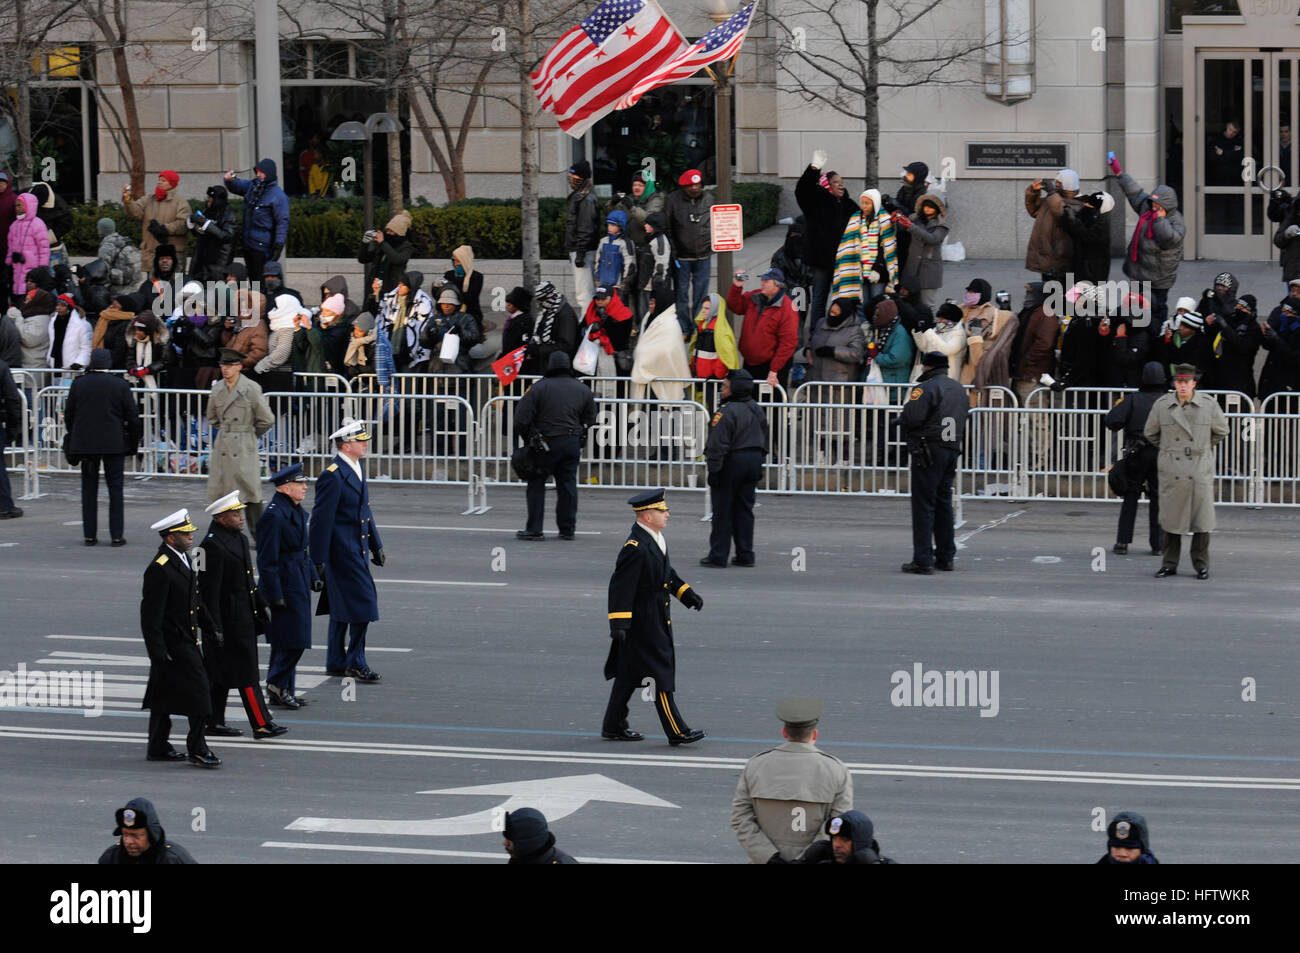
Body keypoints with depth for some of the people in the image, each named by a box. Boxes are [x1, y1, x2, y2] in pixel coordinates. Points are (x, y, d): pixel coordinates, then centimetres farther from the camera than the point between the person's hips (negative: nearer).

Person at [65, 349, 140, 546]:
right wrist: (133, 442, 8)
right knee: (115, 489, 4)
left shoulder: (78, 384, -1)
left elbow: (68, 415, 4)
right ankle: (117, 535, 1)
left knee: (89, 490, 9)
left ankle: (89, 535, 8)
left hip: (85, 443, 2)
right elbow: (132, 417, -3)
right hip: (114, 444, -2)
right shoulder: (120, 385, -5)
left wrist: (74, 439, 16)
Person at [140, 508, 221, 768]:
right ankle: (197, 750, -4)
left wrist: (210, 628, 25)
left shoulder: (183, 558, 10)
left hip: (187, 640, 10)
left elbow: (195, 598, 23)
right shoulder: (160, 568, -20)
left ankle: (159, 747, 22)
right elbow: (151, 613, -21)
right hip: (173, 644, -10)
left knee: (164, 695, 15)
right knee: (198, 691, -9)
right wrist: (158, 652, -22)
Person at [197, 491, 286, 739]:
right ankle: (261, 724, -7)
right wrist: (214, 626, -20)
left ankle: (213, 722, 19)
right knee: (246, 672, -7)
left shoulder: (240, 539, 13)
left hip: (244, 616, 9)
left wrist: (261, 608, 22)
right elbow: (209, 589, -19)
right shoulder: (213, 545, -17)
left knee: (221, 673, 13)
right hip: (229, 620, -9)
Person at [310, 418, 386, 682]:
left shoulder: (357, 468, 11)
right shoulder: (332, 476, -18)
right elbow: (321, 520, -17)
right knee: (362, 602, -9)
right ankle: (356, 663, -1)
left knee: (342, 606, 15)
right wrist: (318, 560, -17)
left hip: (356, 548, 10)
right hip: (342, 549, -10)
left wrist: (376, 546, 21)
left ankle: (336, 663, 22)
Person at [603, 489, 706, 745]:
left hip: (657, 619, 10)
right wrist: (618, 625, -25)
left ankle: (614, 727, 24)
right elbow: (620, 586, -24)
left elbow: (666, 572, 23)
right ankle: (676, 731, -2)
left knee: (629, 675, 16)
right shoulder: (635, 548, -23)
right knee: (660, 672, -5)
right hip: (643, 624, -10)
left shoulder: (655, 538, 8)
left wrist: (687, 593, 22)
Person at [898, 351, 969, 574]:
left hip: (929, 451, -8)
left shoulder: (926, 388, -13)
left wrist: (901, 416, 2)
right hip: (953, 450, 8)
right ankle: (945, 557, 20)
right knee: (943, 503, 17)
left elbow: (910, 417, -21)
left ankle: (923, 561, -7)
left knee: (923, 505, -5)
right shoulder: (958, 389, 15)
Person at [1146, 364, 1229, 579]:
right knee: (1171, 517, 2)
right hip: (1172, 470, 1)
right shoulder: (1162, 405, 0)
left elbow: (1221, 431, 15)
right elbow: (1150, 433, 16)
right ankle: (1169, 564, 11)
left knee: (1201, 518, -1)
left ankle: (1201, 564, 8)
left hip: (1200, 469, -1)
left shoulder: (1208, 405, -1)